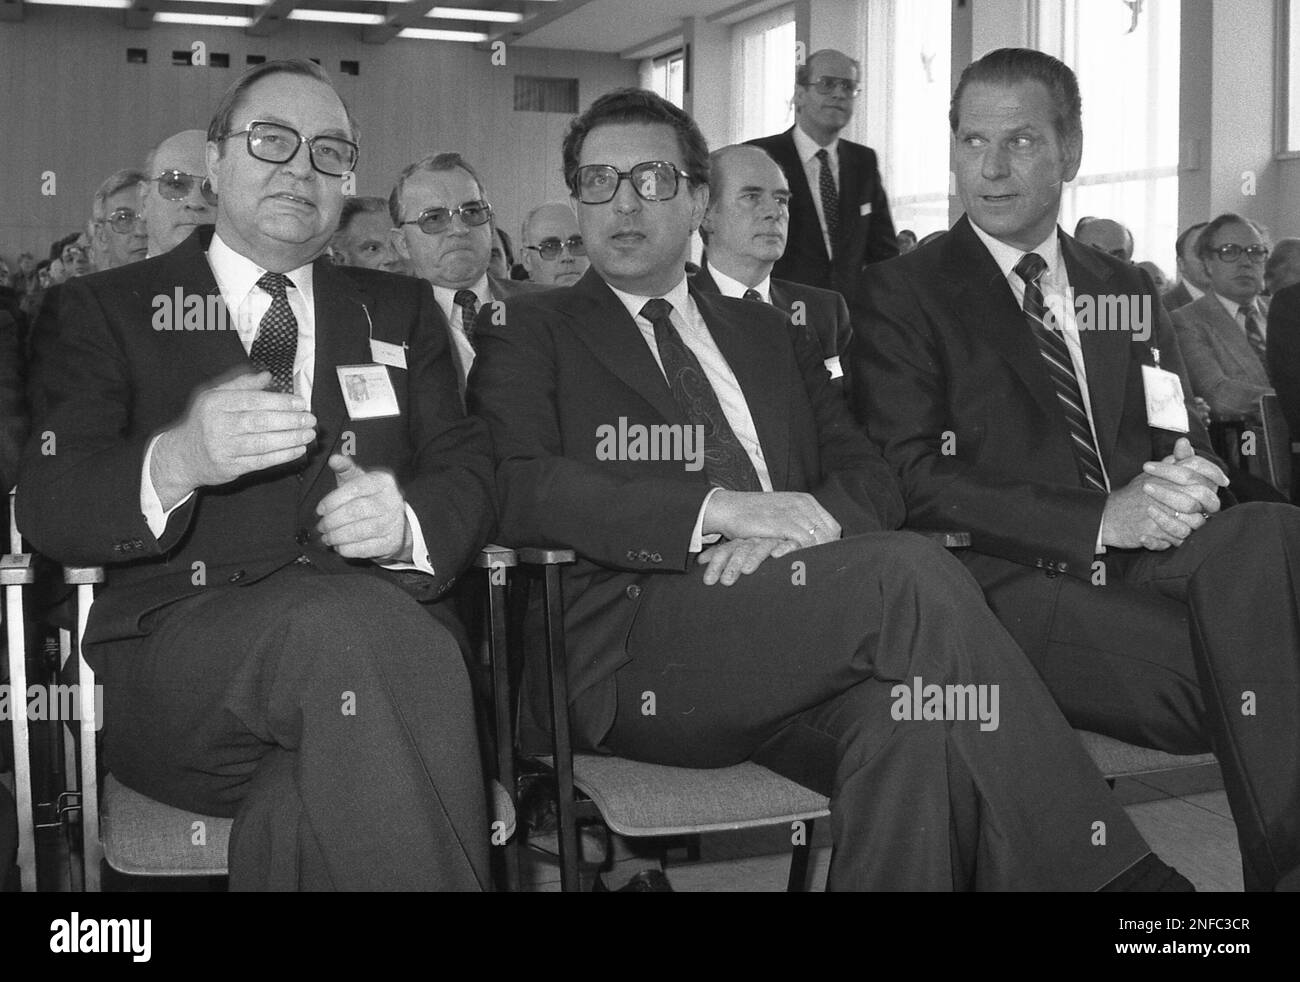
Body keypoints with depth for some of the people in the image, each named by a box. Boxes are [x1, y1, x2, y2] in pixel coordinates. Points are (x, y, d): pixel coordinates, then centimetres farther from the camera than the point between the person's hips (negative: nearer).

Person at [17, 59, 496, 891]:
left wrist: (407, 522, -14)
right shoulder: (114, 308, 13)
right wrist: (174, 462, -22)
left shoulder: (399, 311, 22)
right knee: (347, 619, -35)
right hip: (178, 655, -1)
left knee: (312, 798, -35)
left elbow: (467, 472, 13)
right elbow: (47, 509, 1)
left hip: (379, 635, 1)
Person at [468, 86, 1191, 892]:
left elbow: (870, 478, 16)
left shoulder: (767, 333, 26)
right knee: (909, 567, -26)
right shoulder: (531, 333, 13)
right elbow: (517, 488, -7)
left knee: (914, 721, -32)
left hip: (795, 646, 4)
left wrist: (801, 526, -9)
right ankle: (1095, 867, -20)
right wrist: (717, 509, -17)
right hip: (633, 656, -3)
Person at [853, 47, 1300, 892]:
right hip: (1010, 589, -4)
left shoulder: (1130, 294, 22)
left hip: (1142, 564, 5)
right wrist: (1098, 521, -16)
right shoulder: (905, 295, 5)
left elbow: (1185, 439, 21)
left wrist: (1187, 482, -7)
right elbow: (911, 482, -7)